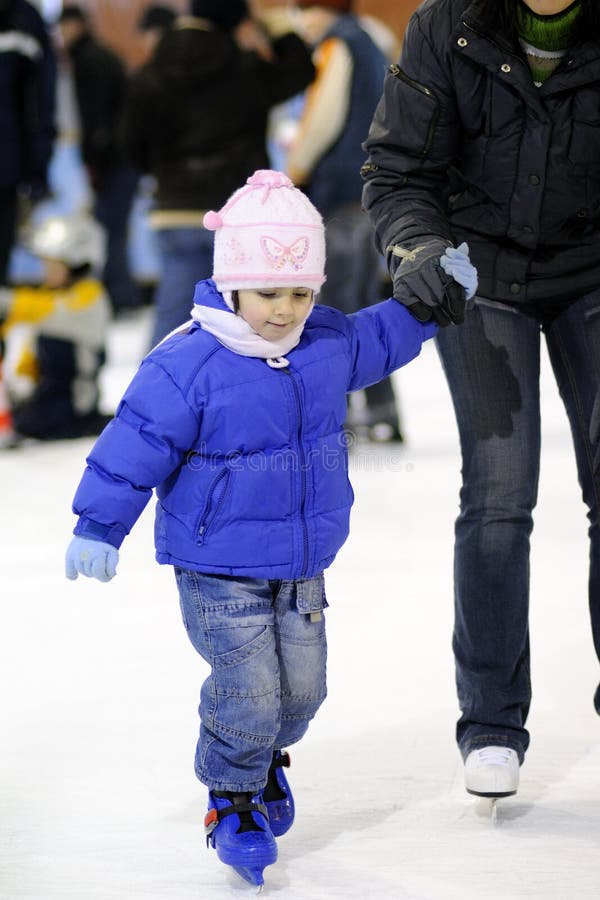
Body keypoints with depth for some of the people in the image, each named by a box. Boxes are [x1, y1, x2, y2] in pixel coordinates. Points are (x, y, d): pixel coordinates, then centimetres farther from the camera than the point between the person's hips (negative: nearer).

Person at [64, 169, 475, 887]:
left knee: (301, 689, 13)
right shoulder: (187, 366, -21)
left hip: (302, 570, 6)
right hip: (219, 574, -6)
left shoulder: (327, 346, -2)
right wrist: (98, 527, -13)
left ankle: (263, 756, 44)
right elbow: (134, 446, -15)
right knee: (249, 694, -10)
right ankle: (232, 799, 15)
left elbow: (377, 338, 22)